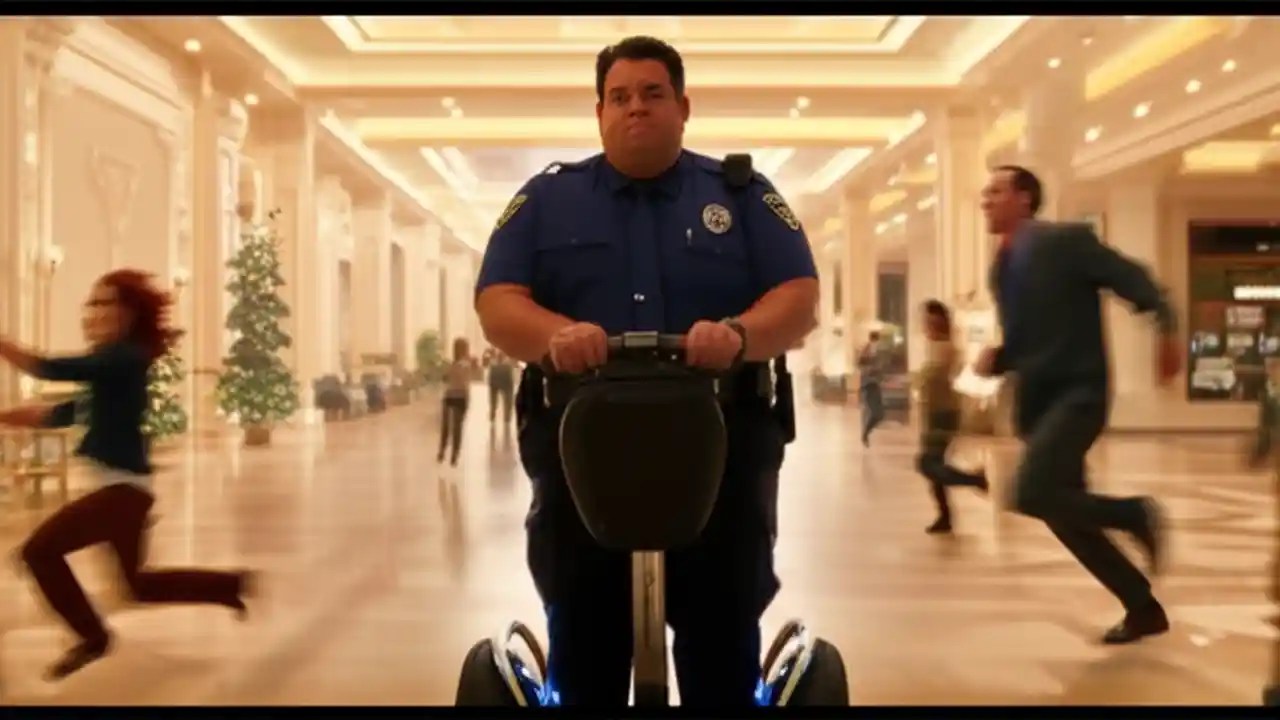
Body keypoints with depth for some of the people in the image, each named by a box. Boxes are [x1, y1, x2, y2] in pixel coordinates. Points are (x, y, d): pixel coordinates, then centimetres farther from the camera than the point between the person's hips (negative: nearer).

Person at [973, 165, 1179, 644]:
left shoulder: (1065, 241, -7)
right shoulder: (1001, 270, 14)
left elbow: (1132, 278, -11)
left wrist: (1166, 330, -28)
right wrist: (996, 360, 1)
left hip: (1078, 392, -8)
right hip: (1037, 401, 8)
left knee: (1031, 494, -24)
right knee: (1064, 515, 8)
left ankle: (1135, 514, 1)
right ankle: (1143, 609, 25)